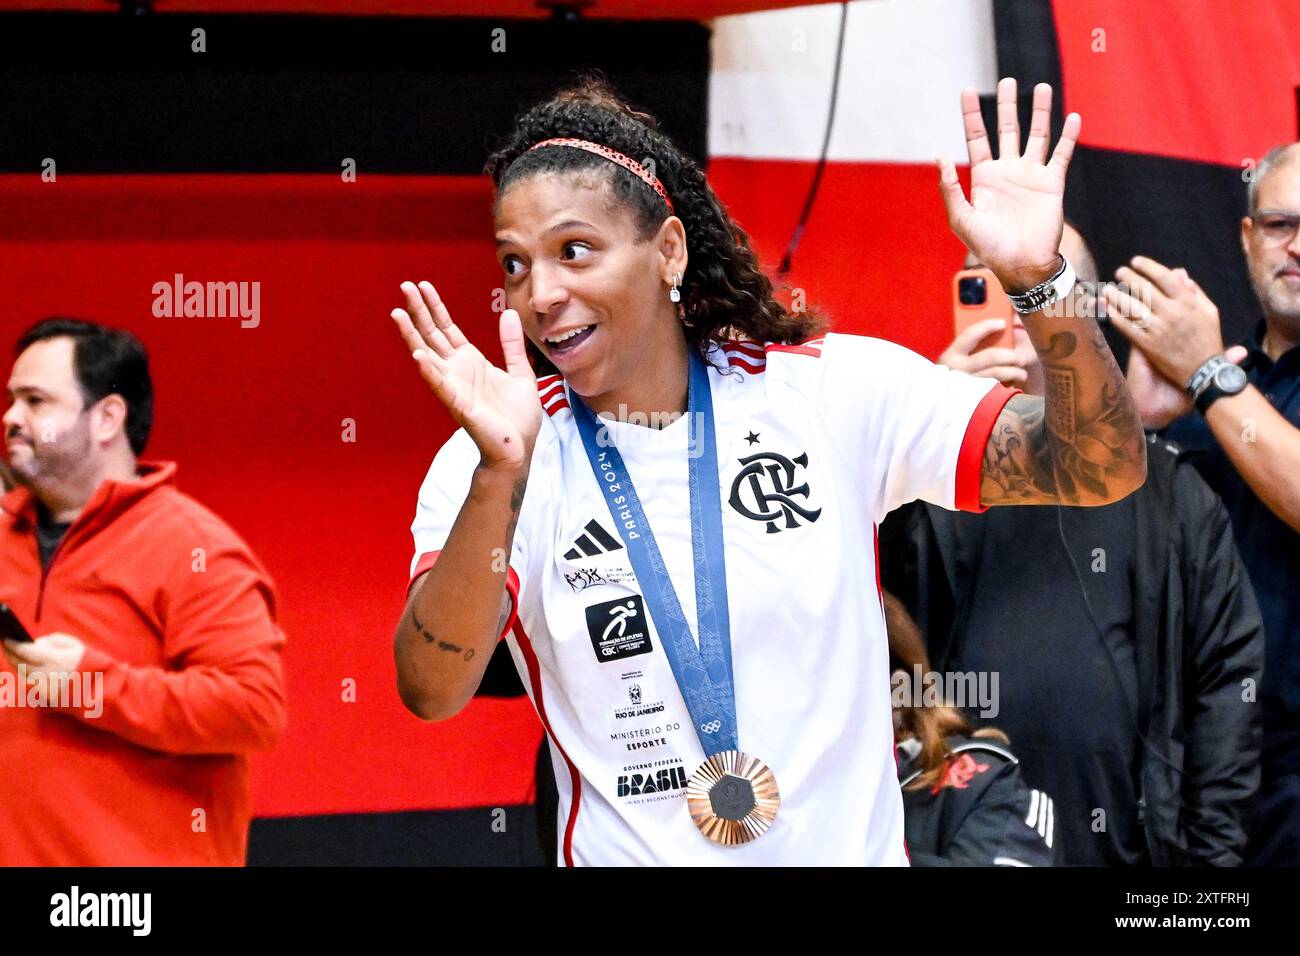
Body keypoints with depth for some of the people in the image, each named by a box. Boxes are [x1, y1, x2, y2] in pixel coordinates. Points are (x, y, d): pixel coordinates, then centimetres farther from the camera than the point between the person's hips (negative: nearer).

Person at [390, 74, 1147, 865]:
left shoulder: (831, 391, -5)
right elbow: (431, 690, -23)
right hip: (624, 854, -1)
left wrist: (1039, 284, -24)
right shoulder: (487, 468, -9)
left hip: (854, 848, 1)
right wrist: (501, 473, -36)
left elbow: (1103, 468, -8)